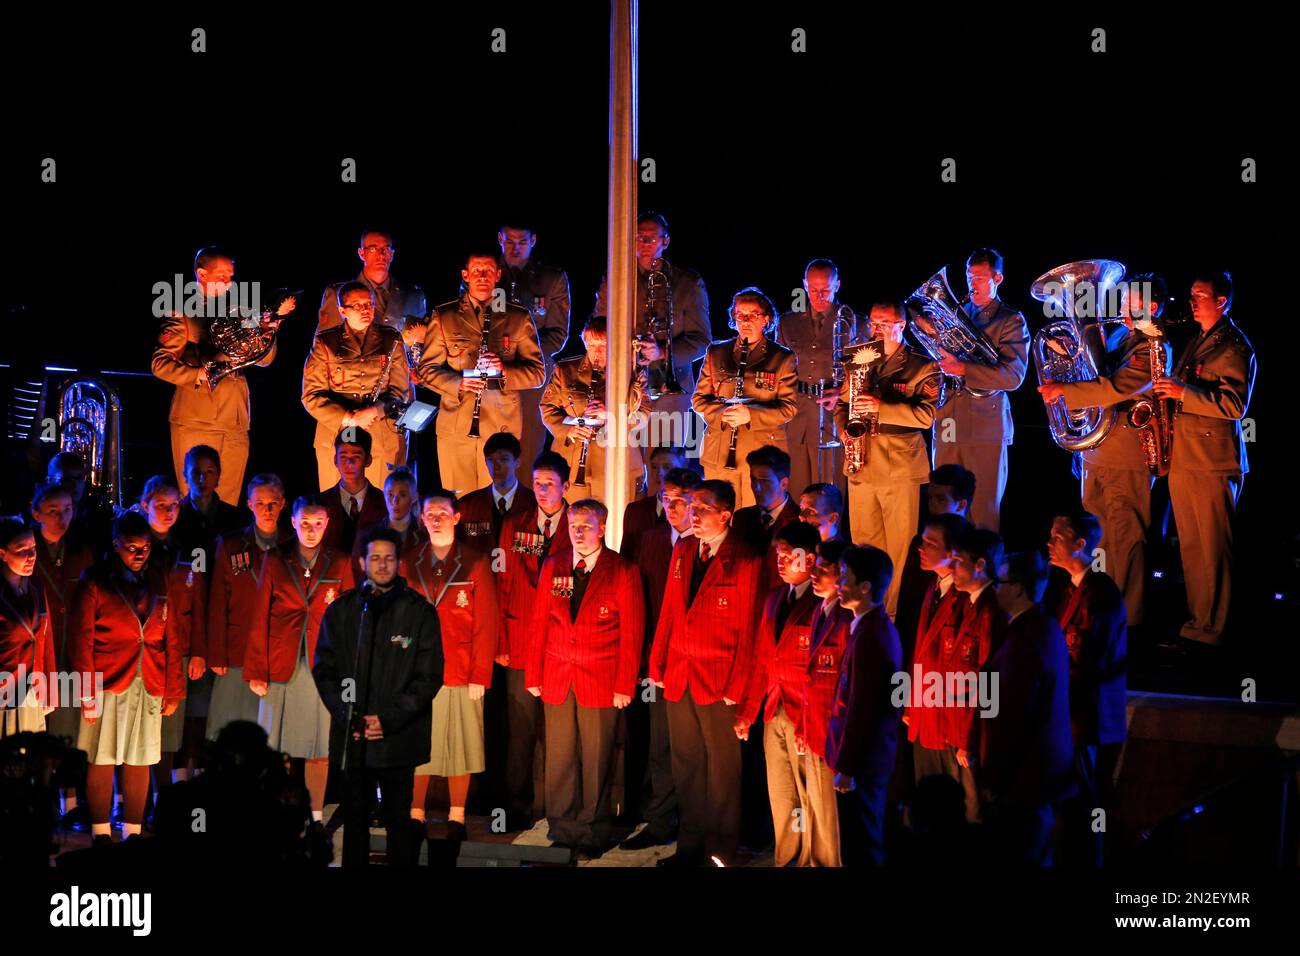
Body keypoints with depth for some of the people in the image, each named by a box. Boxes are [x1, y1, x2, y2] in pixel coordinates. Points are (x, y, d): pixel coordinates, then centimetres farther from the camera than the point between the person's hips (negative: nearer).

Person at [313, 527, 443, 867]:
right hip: (351, 737, 2)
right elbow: (324, 670, 7)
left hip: (399, 737, -2)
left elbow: (429, 676, -2)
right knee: (355, 817, 9)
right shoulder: (341, 610, 8)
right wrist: (348, 717, -7)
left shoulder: (420, 612, 0)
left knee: (399, 820, 2)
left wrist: (389, 719, -11)